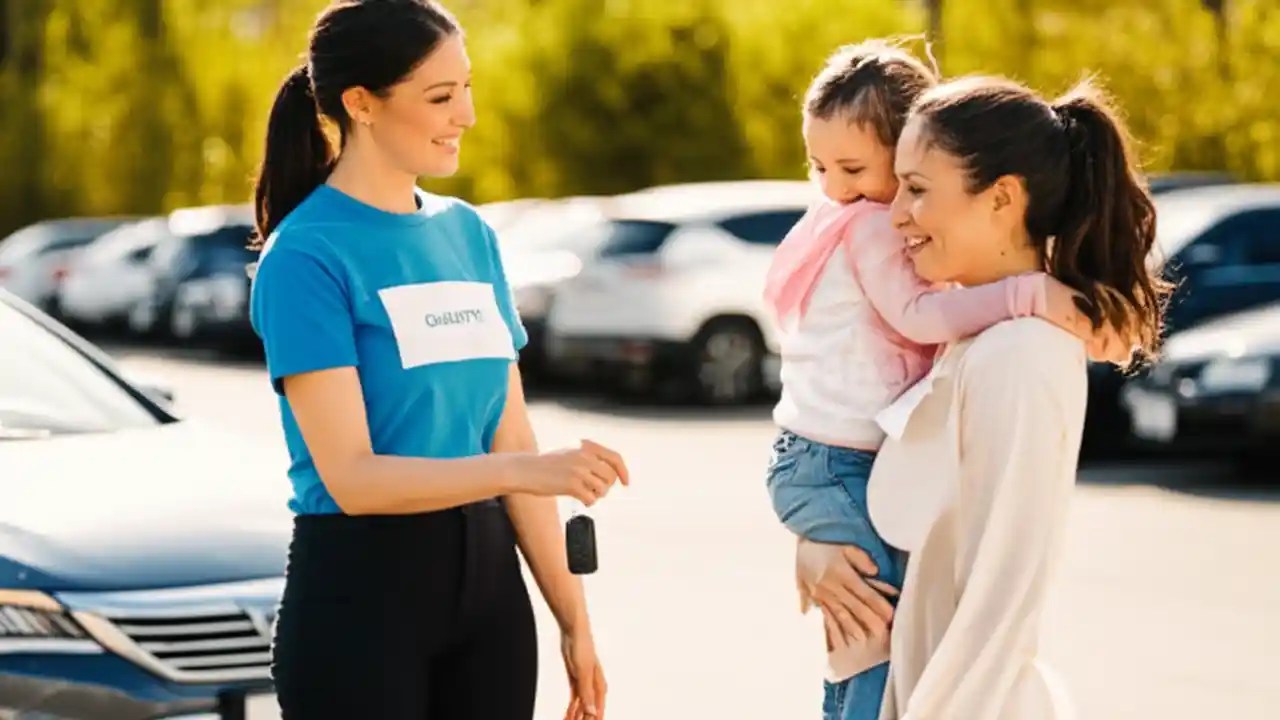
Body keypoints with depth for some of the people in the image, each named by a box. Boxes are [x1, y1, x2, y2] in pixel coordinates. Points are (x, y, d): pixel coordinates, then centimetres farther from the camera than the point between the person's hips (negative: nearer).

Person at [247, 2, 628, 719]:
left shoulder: (468, 233, 10)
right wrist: (523, 470, -28)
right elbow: (350, 476, -17)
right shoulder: (307, 257, -11)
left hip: (486, 580, 6)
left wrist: (573, 618, 8)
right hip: (360, 590, -6)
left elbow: (510, 441, 10)